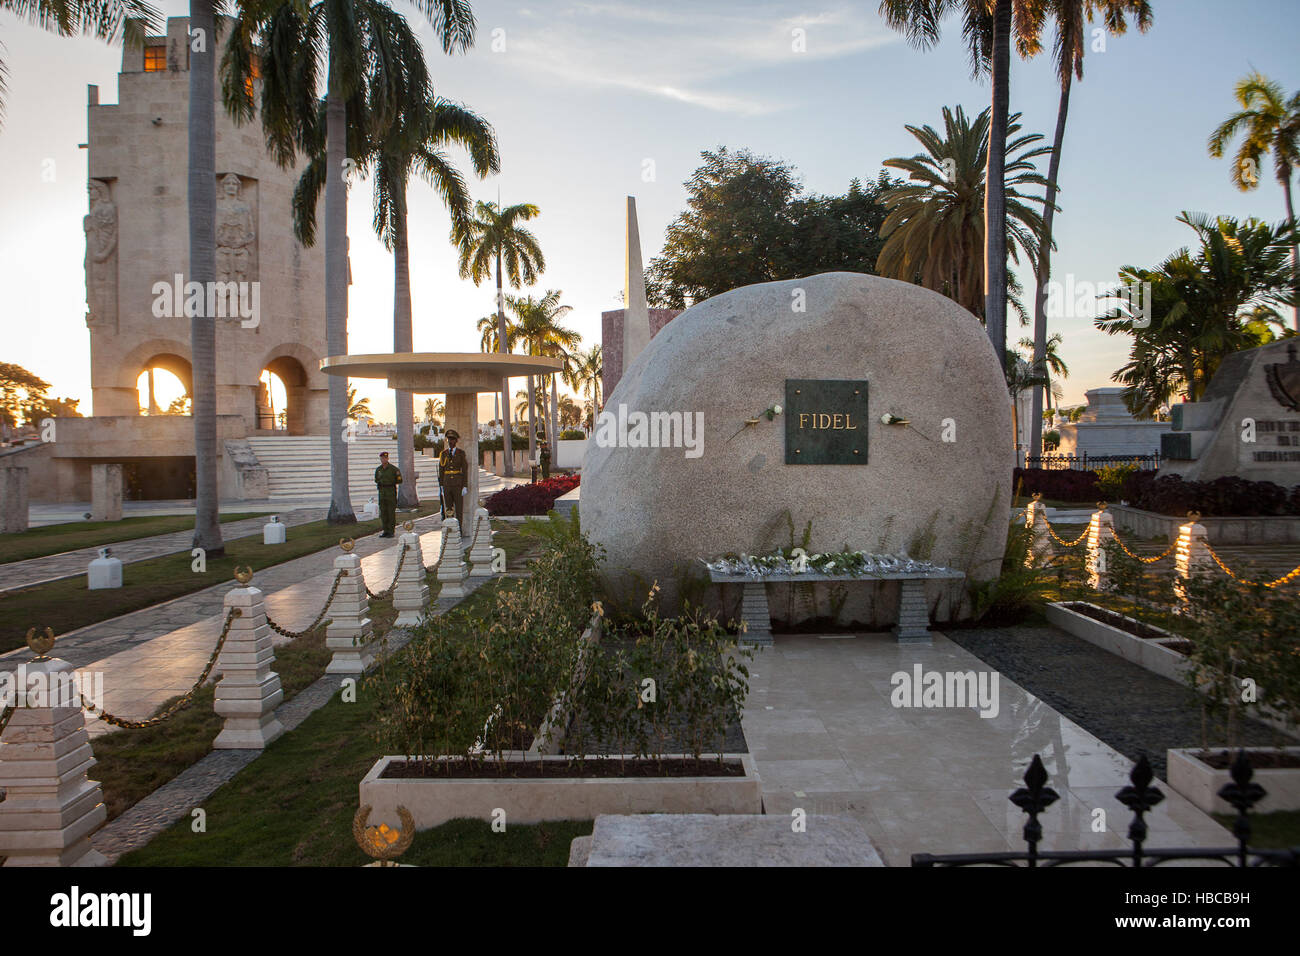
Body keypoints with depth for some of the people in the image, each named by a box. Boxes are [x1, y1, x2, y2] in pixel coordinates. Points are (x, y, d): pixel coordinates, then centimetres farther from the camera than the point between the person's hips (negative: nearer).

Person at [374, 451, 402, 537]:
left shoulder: (393, 468, -3)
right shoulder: (378, 469, 11)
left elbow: (399, 480, 0)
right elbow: (376, 480, 22)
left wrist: (392, 482, -15)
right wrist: (378, 483, 4)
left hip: (391, 491, -5)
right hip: (382, 492, 5)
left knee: (391, 512, -4)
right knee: (383, 512, 5)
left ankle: (391, 531, 0)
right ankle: (386, 531, 13)